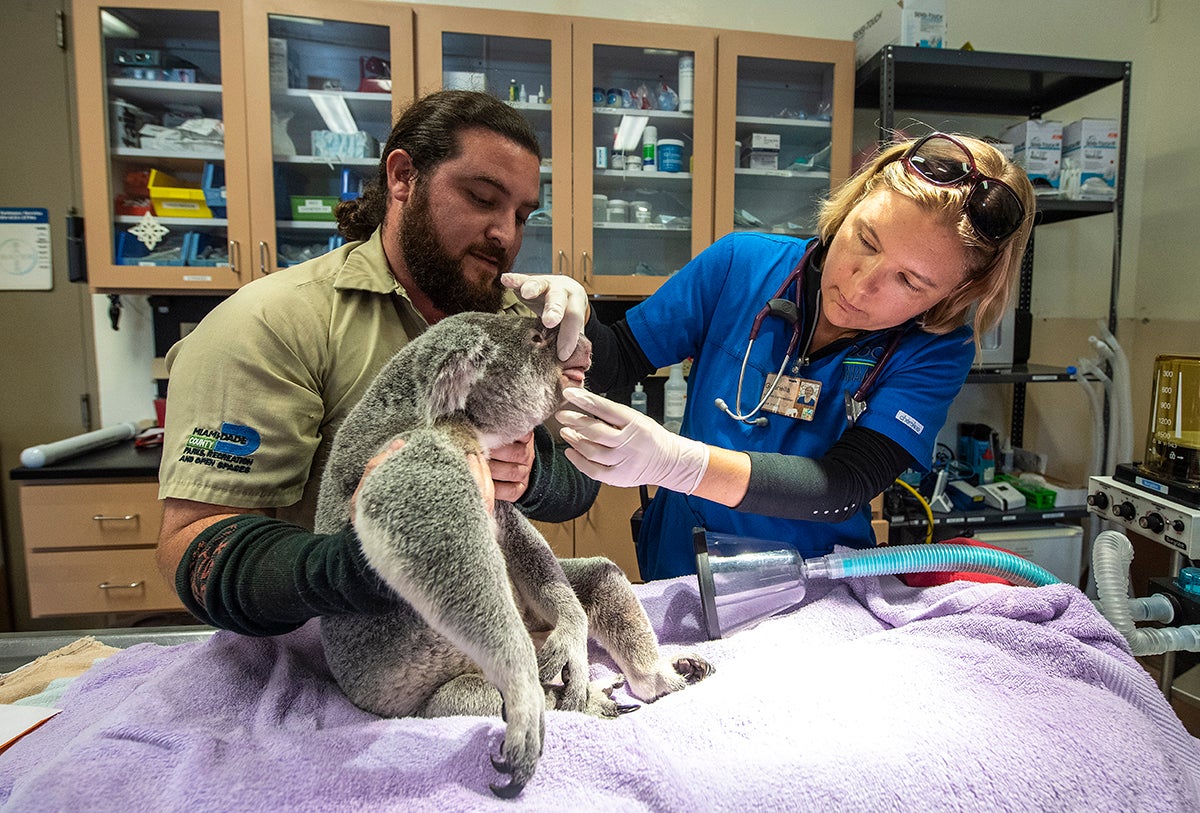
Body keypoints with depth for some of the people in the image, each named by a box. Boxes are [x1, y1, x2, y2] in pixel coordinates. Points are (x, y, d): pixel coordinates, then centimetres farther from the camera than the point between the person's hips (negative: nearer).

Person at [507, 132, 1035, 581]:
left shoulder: (936, 354, -12)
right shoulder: (743, 264, -9)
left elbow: (842, 488, -24)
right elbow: (619, 360, 0)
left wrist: (673, 462, -39)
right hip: (680, 566, 1)